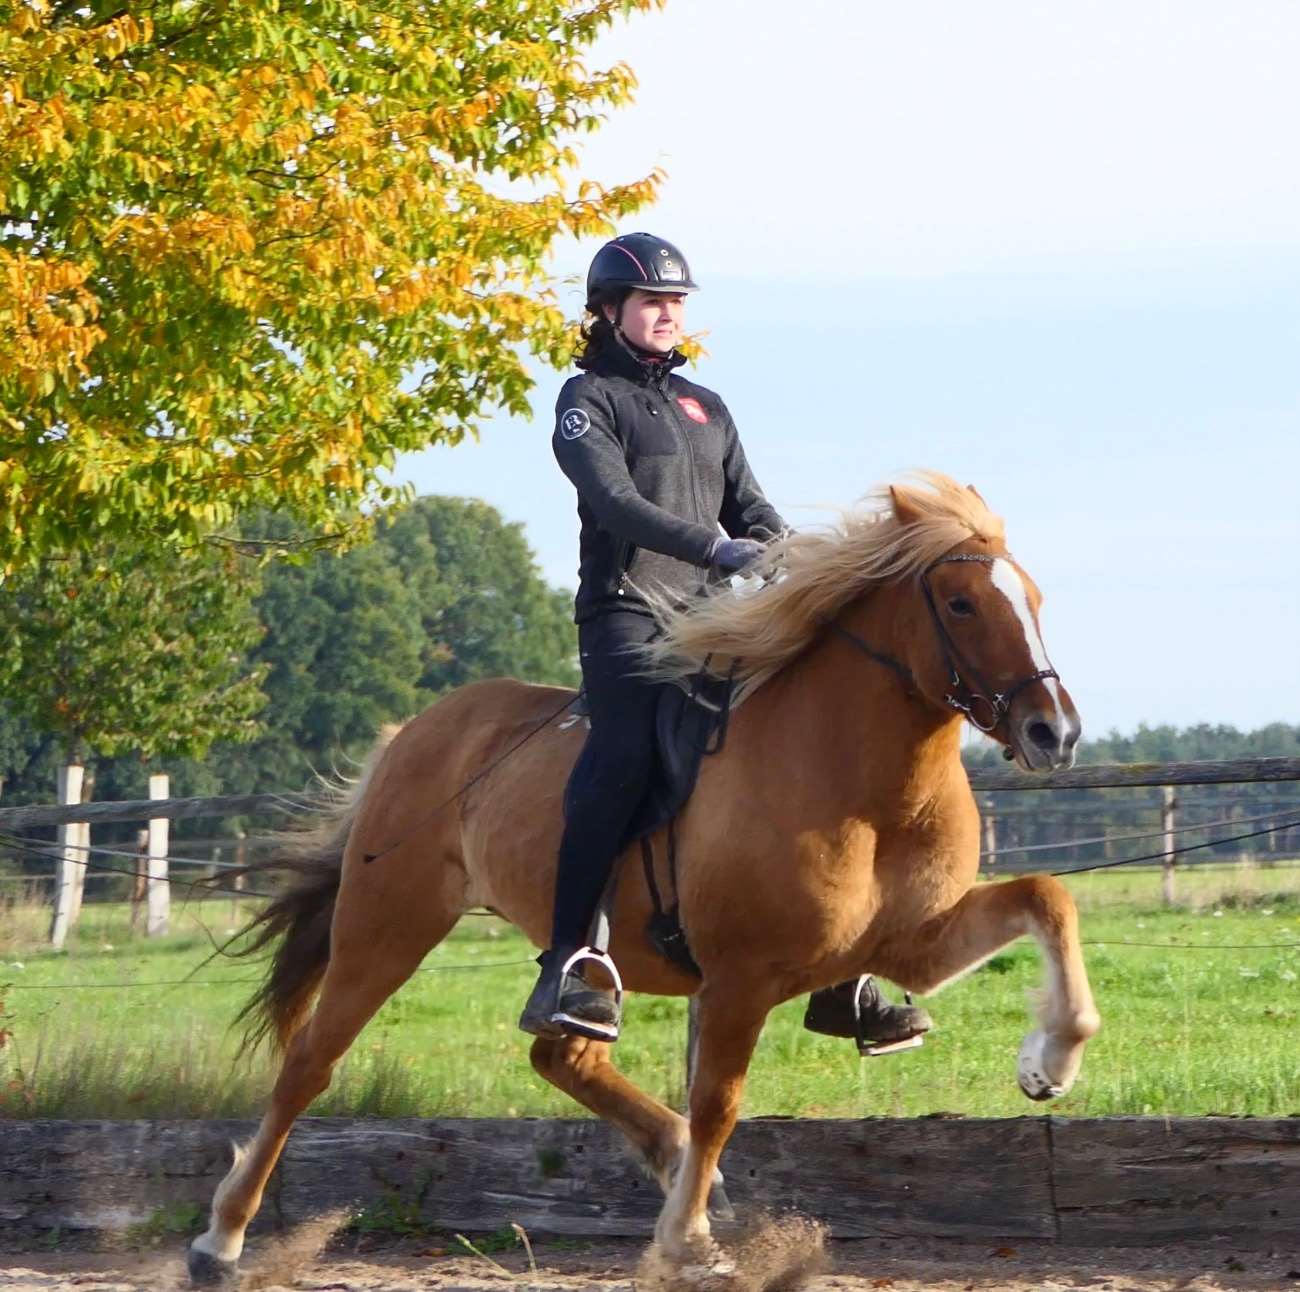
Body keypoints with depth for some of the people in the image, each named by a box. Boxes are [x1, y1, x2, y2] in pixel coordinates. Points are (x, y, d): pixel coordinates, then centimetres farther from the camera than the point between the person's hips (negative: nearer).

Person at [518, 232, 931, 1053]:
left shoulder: (707, 410, 25)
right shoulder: (590, 399, 4)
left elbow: (752, 509, 20)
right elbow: (617, 501, -12)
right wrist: (716, 548, -25)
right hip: (628, 610, -7)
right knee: (624, 752, -32)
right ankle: (568, 970, -38)